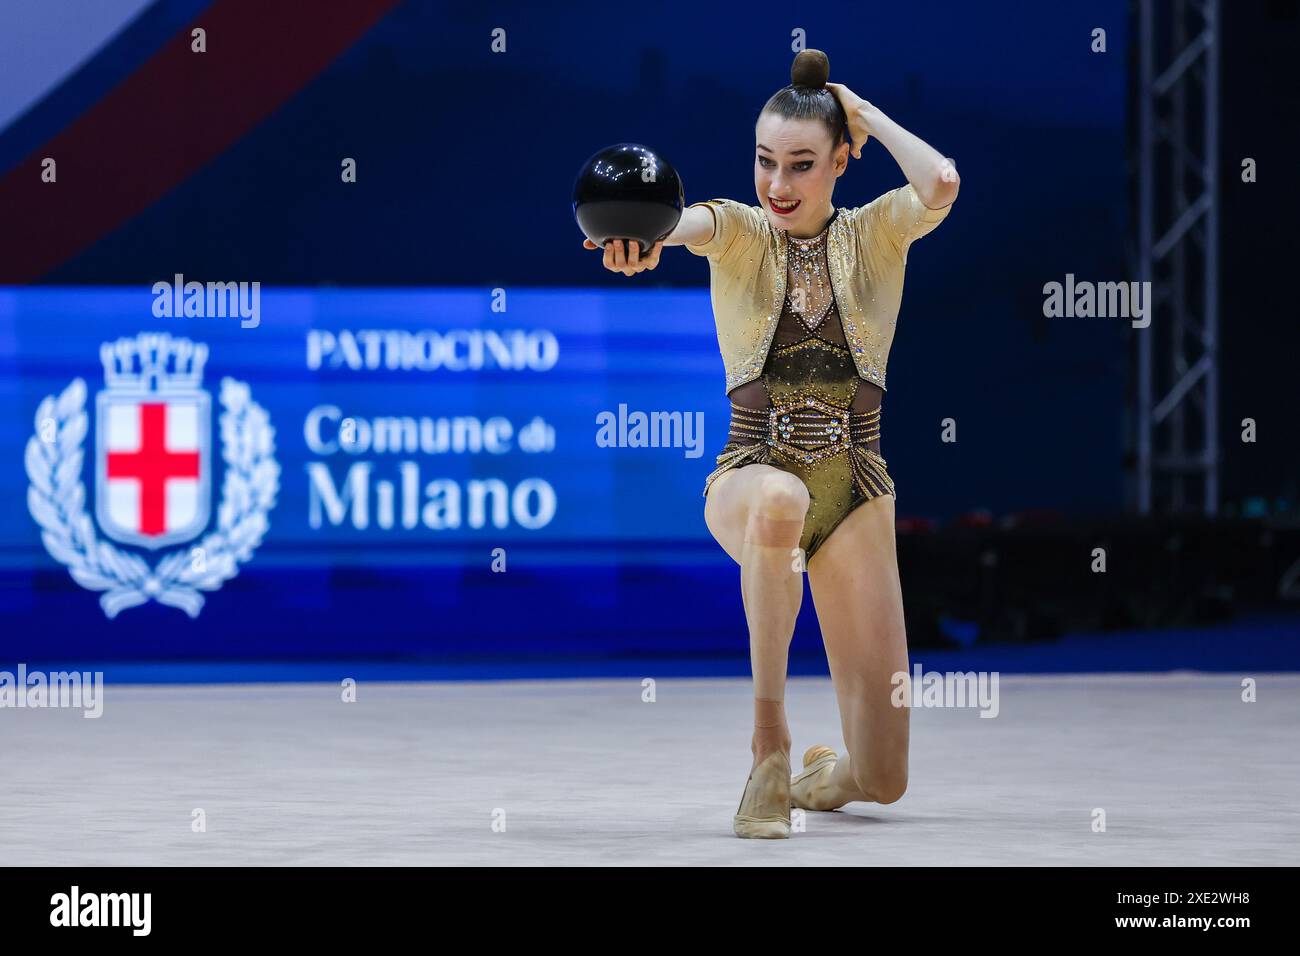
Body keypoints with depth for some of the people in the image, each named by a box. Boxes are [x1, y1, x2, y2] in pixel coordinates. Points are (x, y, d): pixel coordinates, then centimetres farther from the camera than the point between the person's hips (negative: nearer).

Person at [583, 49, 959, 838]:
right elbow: (686, 220, -25)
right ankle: (769, 737, -29)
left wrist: (865, 112, -5)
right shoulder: (739, 232, 0)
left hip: (857, 491, 1)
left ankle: (824, 773, 36)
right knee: (779, 500, -44)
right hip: (750, 474, -1)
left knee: (882, 779, -4)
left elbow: (940, 186, -20)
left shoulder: (876, 234, 3)